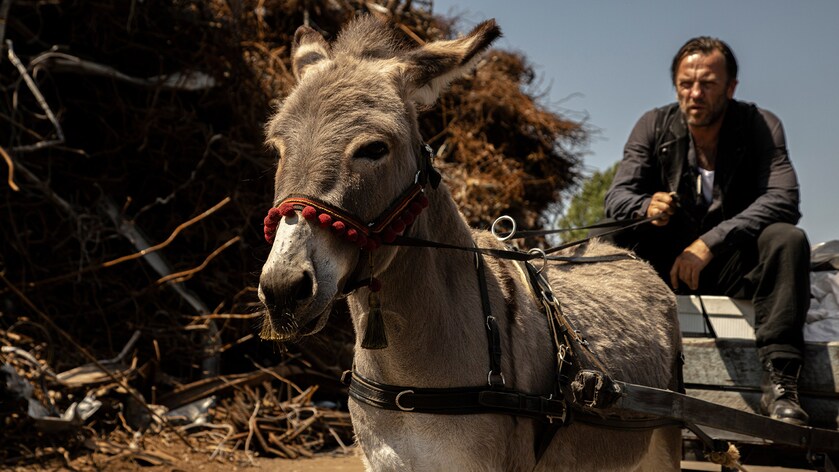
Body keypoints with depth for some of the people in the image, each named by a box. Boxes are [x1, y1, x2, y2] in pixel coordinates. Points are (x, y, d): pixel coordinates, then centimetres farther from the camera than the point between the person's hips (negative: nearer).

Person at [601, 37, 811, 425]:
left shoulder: (761, 126, -5)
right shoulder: (654, 126, -1)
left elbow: (783, 200, -20)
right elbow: (616, 197, -10)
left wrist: (711, 241, -32)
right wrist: (647, 207, -36)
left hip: (732, 267, -1)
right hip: (665, 266, 2)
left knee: (787, 239, -30)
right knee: (607, 242, -23)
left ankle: (778, 381, -34)